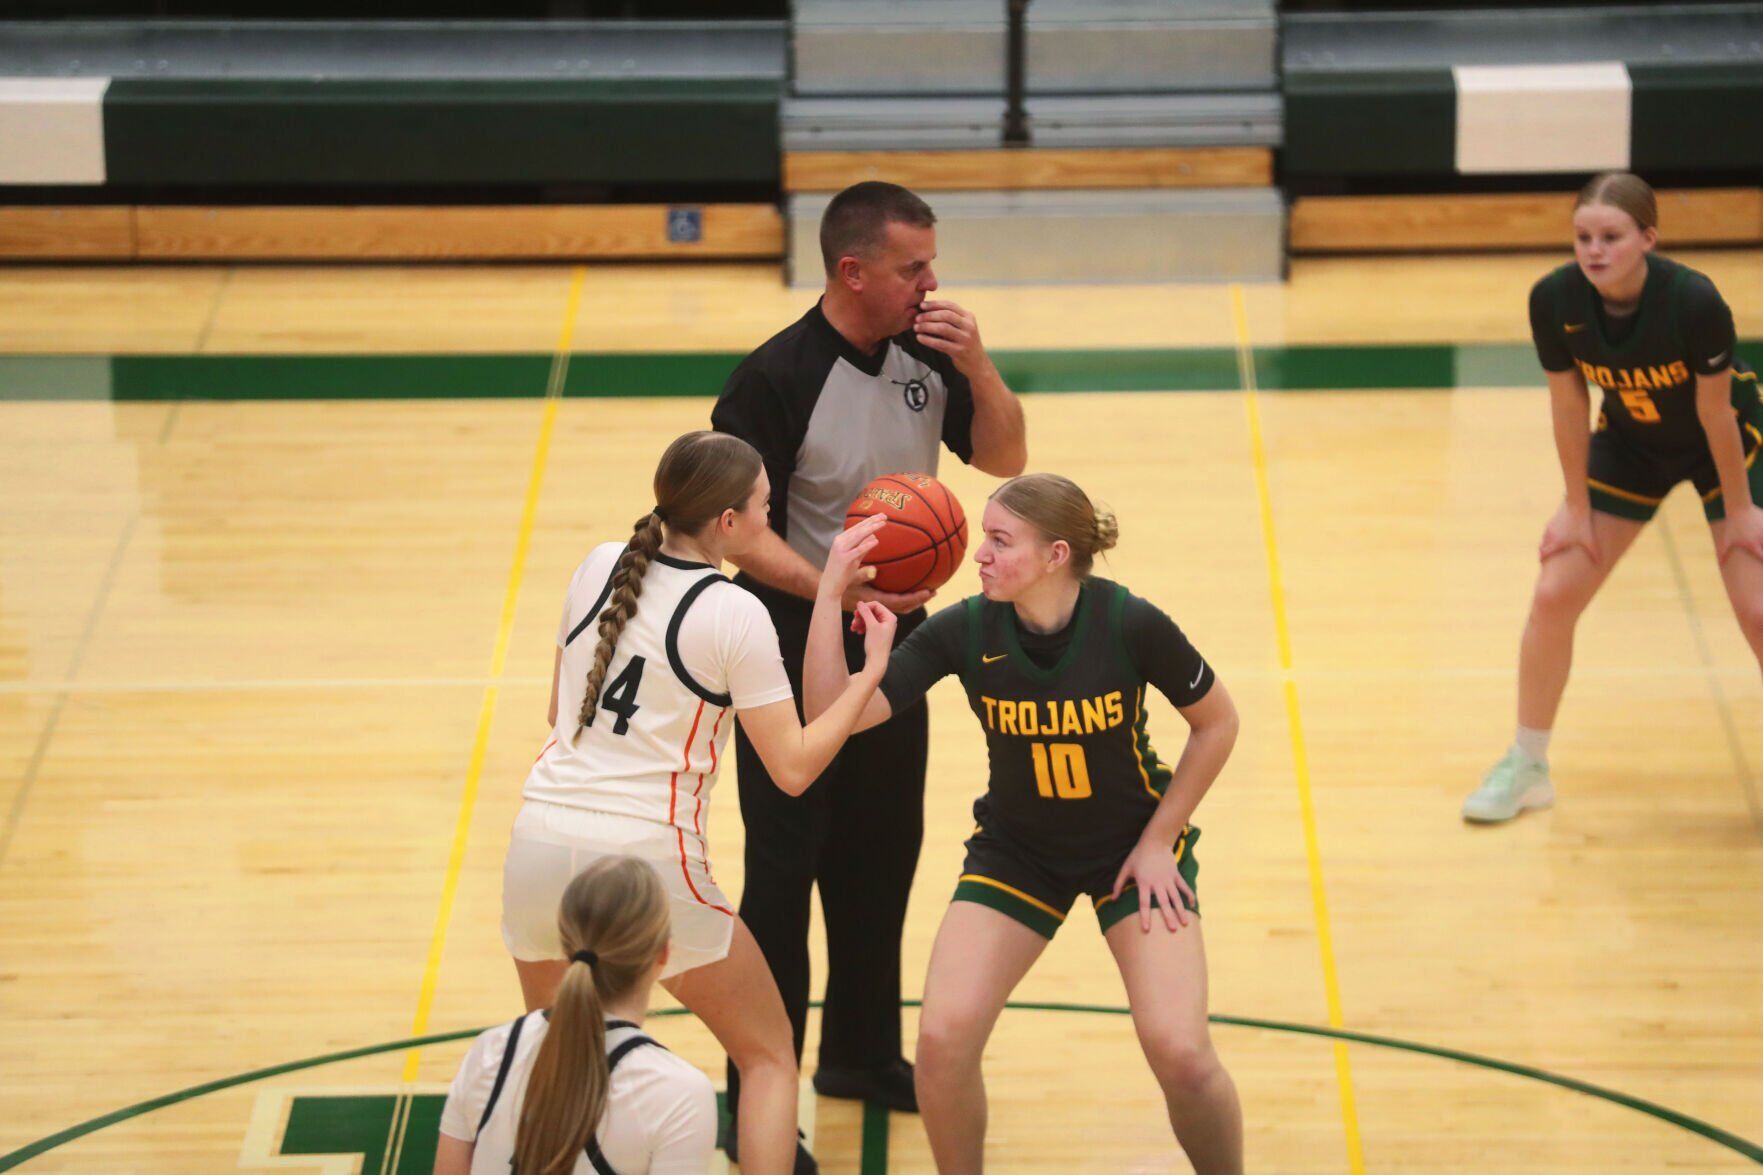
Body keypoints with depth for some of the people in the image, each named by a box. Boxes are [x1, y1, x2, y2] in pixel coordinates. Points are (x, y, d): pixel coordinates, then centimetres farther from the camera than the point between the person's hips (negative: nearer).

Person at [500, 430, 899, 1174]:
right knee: (769, 1056, 14)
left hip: (541, 843, 5)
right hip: (646, 863, -5)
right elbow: (793, 767, -6)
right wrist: (872, 671, 2)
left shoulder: (598, 568, 7)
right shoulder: (735, 615, -8)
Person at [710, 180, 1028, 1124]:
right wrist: (834, 592, -34)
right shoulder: (775, 379, -21)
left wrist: (977, 366, -13)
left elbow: (1005, 458, 4)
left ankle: (863, 1055, 35)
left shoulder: (925, 354, -1)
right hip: (796, 654, -7)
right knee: (783, 877, -3)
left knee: (882, 858, 18)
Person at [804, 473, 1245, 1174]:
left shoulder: (1130, 624, -24)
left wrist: (1158, 841, -9)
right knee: (942, 1039, -16)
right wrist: (831, 594, -33)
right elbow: (833, 714, -23)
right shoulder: (965, 630, -19)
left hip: (1133, 845, -2)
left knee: (1180, 1054, -17)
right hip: (1016, 849, 2)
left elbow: (1216, 722, -7)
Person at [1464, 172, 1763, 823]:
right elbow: (1569, 405, -12)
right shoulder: (1555, 301, -26)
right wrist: (1577, 507, -5)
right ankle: (1526, 765, 17)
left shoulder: (1694, 301, -36)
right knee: (1553, 595, -1)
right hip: (1630, 444, 3)